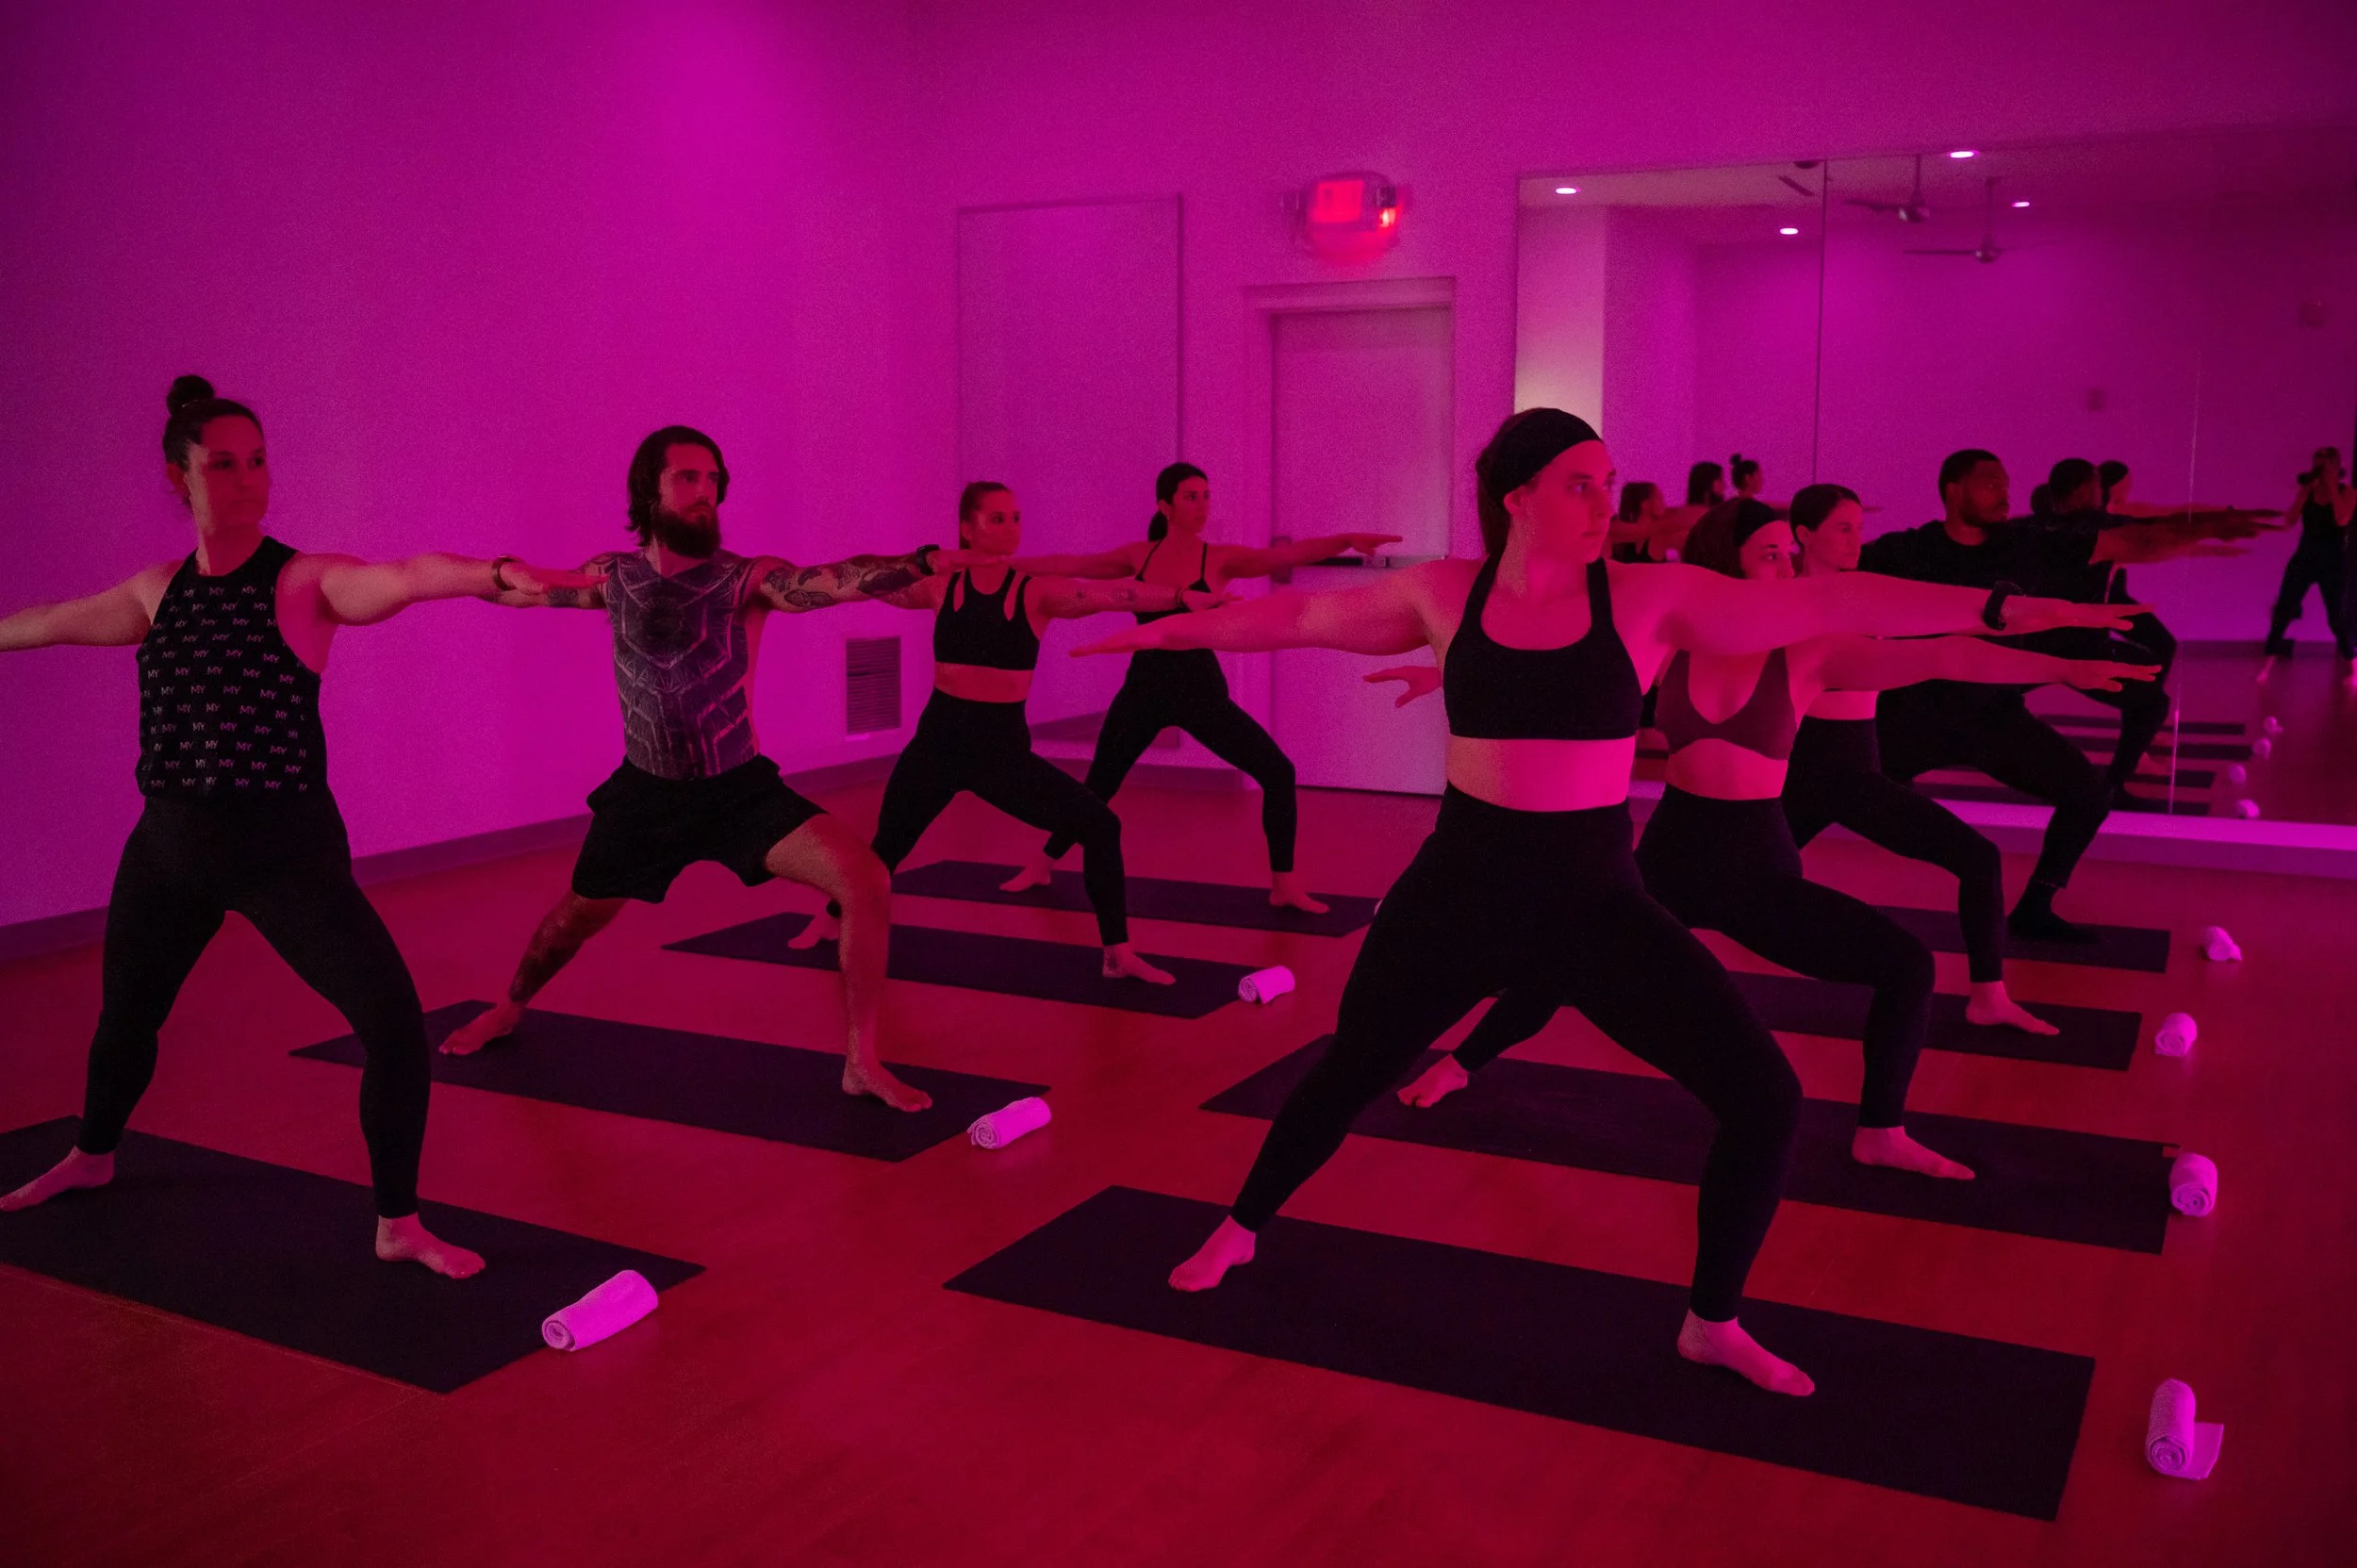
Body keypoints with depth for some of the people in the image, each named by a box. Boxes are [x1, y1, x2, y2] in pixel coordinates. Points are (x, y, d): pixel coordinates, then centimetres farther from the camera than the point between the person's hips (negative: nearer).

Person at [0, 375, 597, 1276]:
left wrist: (494, 574, -53)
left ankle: (398, 1228, 1)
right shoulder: (159, 590, 4)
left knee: (394, 1021, -16)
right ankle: (90, 1159, 55)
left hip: (287, 847, -5)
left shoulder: (307, 582, -11)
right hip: (169, 842, 5)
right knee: (125, 1018, 23)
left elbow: (407, 577, -33)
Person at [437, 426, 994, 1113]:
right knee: (578, 915, 22)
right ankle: (511, 1008, 57)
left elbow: (835, 580, -35)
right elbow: (526, 590, 11)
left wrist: (924, 560, -53)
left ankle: (863, 1063, -10)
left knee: (867, 882, -23)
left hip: (742, 789, -2)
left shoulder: (748, 579, -16)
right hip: (646, 793, 3)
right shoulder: (612, 574, -5)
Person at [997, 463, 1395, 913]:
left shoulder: (1220, 559, -7)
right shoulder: (1139, 555, 1)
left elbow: (1287, 554, -22)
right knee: (1098, 786, 13)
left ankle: (1284, 885, 1)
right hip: (1143, 688, 2)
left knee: (1278, 773, -13)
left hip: (1200, 689, -2)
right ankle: (1041, 865, 35)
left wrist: (1346, 539, -37)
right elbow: (1069, 565, 8)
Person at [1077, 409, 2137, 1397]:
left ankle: (1713, 1324, 17)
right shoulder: (1445, 593, -3)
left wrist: (2000, 607, -15)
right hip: (1459, 890, 0)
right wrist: (1170, 631, 16)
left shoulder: (1648, 598, -6)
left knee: (1764, 1098, -7)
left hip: (1595, 901, 0)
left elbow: (1825, 605, -10)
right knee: (1345, 1077, 15)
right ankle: (1238, 1230, 43)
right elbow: (1301, 615, 9)